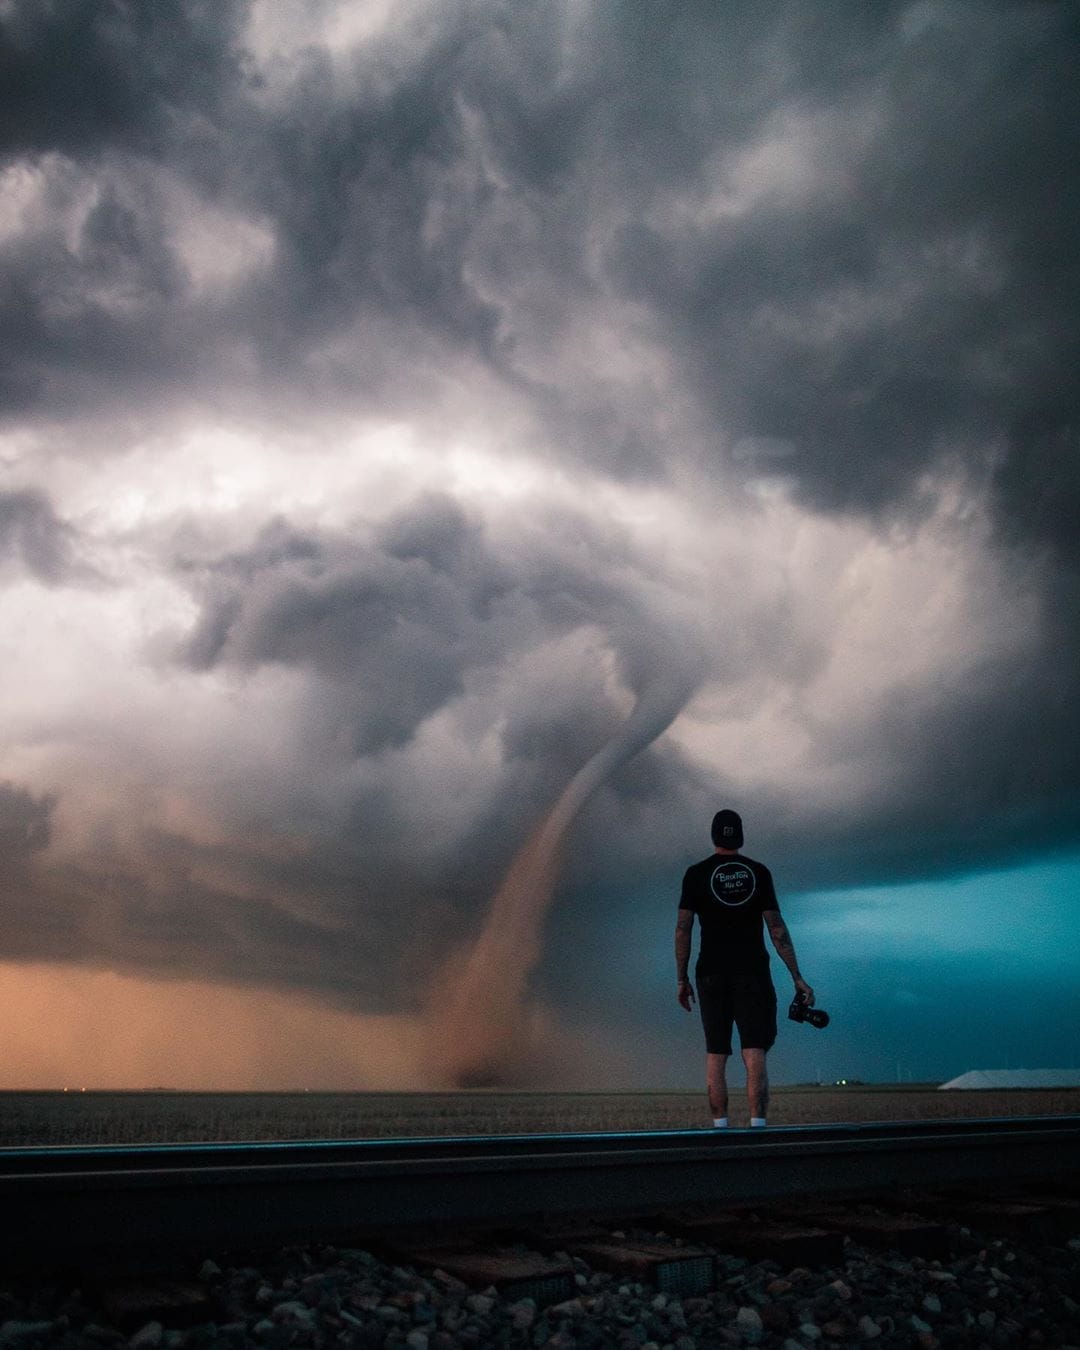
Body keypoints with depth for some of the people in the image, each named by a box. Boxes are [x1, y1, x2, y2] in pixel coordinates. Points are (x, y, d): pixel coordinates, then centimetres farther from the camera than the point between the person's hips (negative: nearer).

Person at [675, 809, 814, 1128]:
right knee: (755, 1056, -2)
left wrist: (682, 979, 4)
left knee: (716, 1056, 8)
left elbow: (683, 929, -3)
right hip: (753, 973, 0)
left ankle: (720, 1128, 4)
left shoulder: (696, 873, 1)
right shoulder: (759, 872, 4)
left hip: (712, 975, 0)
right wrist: (798, 978, 2)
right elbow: (776, 928, -1)